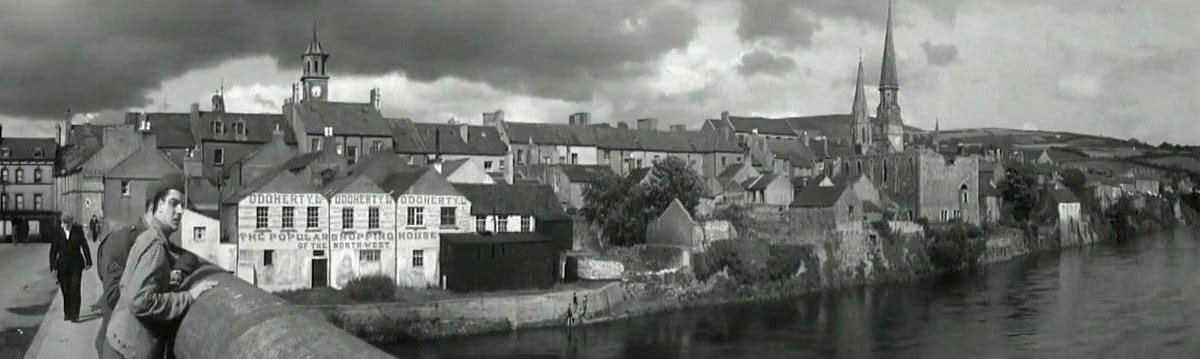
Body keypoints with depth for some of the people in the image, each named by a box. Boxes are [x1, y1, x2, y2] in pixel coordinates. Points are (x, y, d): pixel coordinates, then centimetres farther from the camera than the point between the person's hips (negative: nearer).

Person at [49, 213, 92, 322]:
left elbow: (84, 246, 6)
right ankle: (67, 313, 18)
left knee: (74, 289, -8)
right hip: (62, 265, 1)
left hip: (76, 265, -1)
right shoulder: (56, 232, -2)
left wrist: (88, 261, 6)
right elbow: (53, 251, -1)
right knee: (65, 290, 5)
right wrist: (53, 267, -5)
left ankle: (75, 314, -5)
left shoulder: (78, 230, 0)